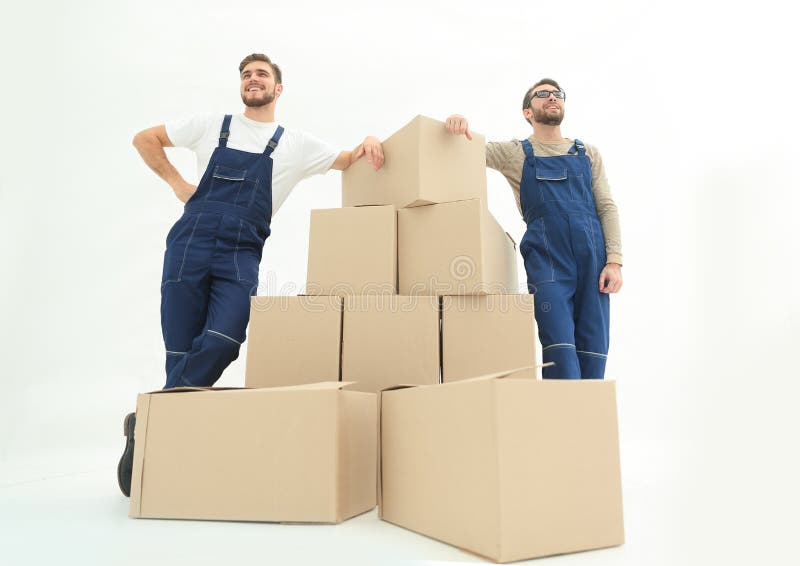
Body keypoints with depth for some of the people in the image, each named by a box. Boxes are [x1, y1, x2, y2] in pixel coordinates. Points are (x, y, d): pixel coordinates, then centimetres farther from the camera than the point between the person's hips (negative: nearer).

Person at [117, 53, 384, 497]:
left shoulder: (296, 144, 15)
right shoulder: (211, 127, 16)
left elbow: (349, 162, 17)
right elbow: (145, 139, 24)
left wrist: (369, 141, -5)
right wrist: (178, 184, 12)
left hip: (241, 256, 0)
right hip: (189, 243, 1)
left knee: (222, 343, -20)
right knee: (181, 351, -2)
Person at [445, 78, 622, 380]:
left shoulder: (588, 153, 20)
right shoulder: (515, 153, 14)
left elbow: (607, 208, 13)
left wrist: (615, 260, 0)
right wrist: (456, 122, -17)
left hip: (593, 260, 3)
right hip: (546, 259, -2)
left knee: (593, 353, 1)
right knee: (560, 354, -11)